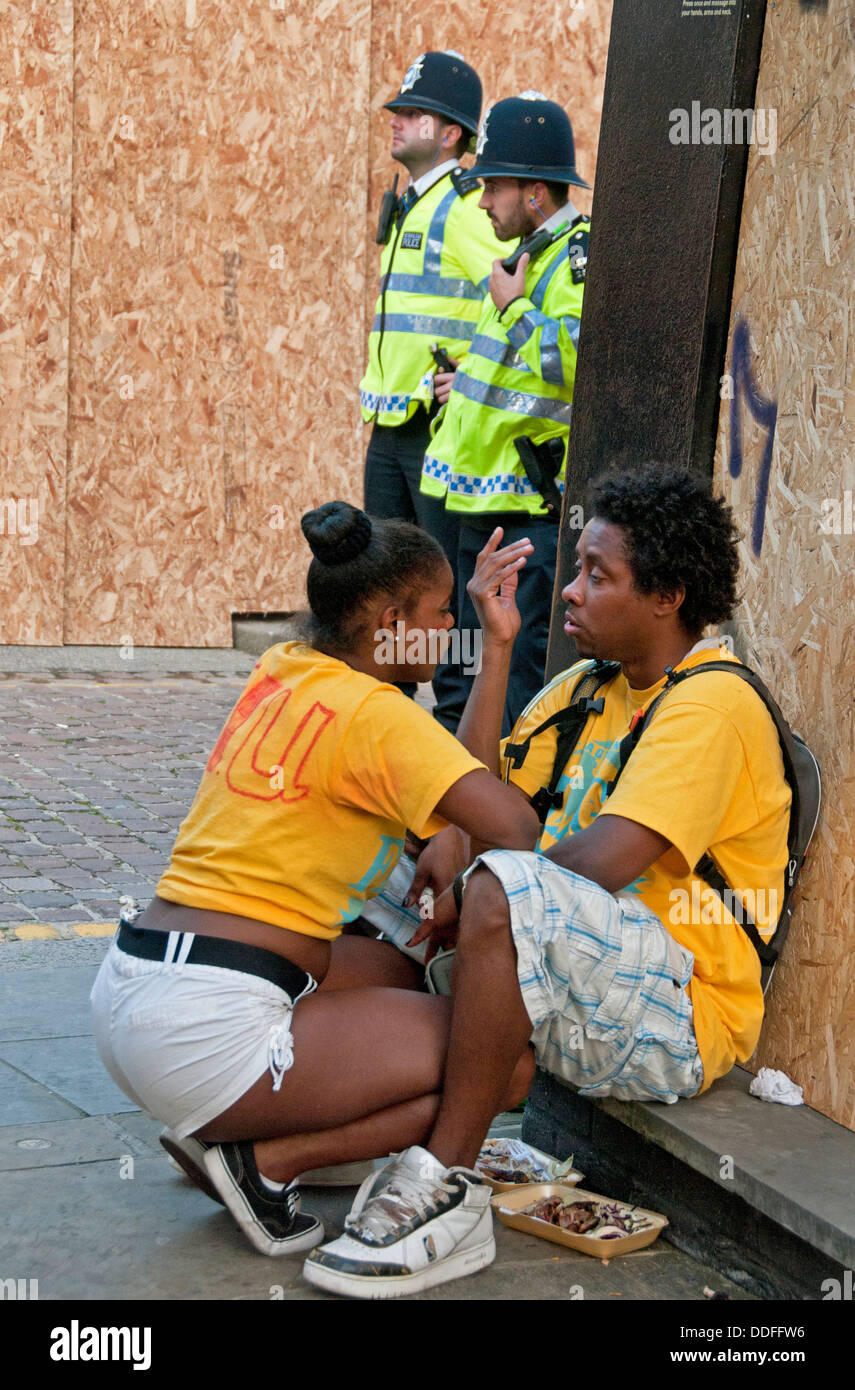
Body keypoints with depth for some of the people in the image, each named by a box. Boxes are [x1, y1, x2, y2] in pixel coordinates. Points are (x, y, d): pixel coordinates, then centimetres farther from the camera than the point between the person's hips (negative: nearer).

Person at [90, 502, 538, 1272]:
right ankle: (264, 1160, -5)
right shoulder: (372, 713, -12)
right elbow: (511, 824, -21)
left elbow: (456, 774, 20)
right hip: (210, 1030, -9)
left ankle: (216, 1131, 13)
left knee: (398, 967, 29)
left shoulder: (283, 671, 13)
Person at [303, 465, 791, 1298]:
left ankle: (442, 1186, -28)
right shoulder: (586, 689, 14)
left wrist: (474, 889, -14)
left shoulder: (712, 706, -14)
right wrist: (497, 645, 2)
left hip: (681, 1022, -10)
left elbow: (605, 860, -26)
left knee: (506, 886, -35)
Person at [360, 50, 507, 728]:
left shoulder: (467, 207, -11)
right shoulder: (410, 208, 19)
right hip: (391, 425, 10)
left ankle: (459, 717, 4)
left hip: (441, 425, -9)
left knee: (450, 579, -4)